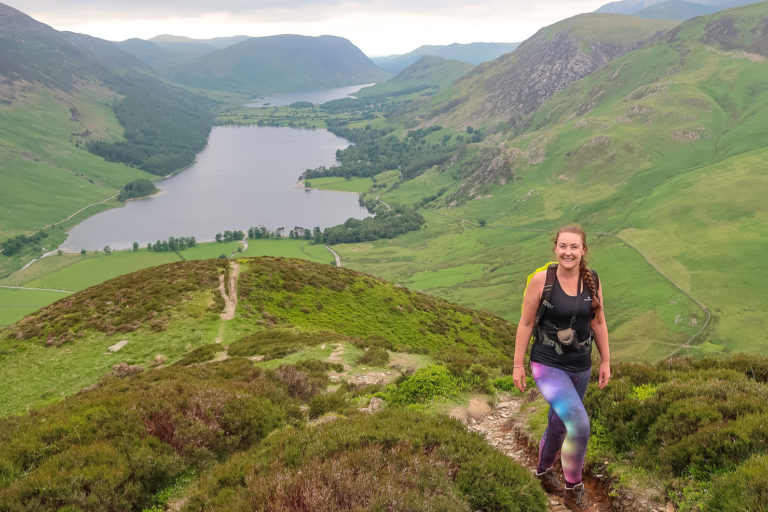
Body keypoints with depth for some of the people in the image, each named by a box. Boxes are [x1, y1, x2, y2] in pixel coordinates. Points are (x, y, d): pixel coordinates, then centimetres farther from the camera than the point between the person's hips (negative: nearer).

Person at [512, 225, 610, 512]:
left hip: (580, 368, 5)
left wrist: (605, 362, 10)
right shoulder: (541, 280, -14)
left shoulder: (593, 281, -3)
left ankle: (544, 471, 50)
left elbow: (599, 323, 8)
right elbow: (526, 323, -7)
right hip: (548, 366, -5)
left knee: (559, 424, 21)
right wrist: (518, 365, -5)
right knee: (579, 425, -22)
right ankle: (573, 489, 1)